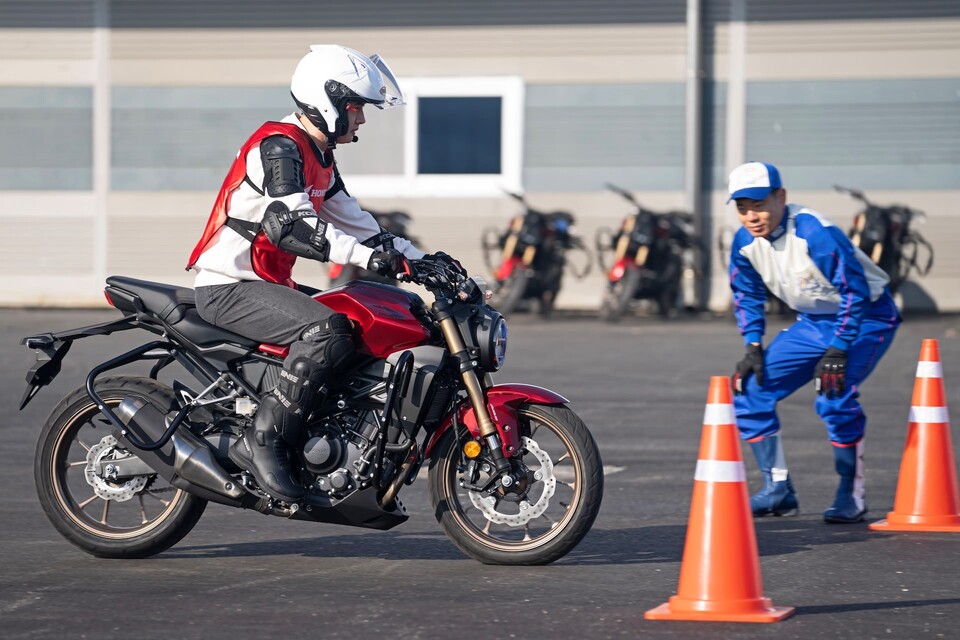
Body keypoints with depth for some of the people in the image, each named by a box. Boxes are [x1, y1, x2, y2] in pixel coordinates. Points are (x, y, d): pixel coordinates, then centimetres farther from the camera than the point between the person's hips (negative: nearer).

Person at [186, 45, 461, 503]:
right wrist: (368, 257, -36)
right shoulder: (278, 147, -16)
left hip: (266, 284, 11)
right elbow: (291, 225, -30)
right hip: (228, 288, -11)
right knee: (328, 330, -31)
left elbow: (353, 221, 22)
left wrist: (419, 259, 11)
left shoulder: (317, 158, 17)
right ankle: (262, 442, -27)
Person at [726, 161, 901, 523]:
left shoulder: (815, 232, -29)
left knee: (834, 397, -28)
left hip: (865, 317, -7)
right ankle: (778, 491, 7)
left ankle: (851, 496, -10)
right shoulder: (745, 242, -8)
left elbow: (855, 292, -26)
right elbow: (747, 296, 9)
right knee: (750, 387, -3)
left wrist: (837, 352, -28)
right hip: (812, 322, 7)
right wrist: (753, 347, -2)